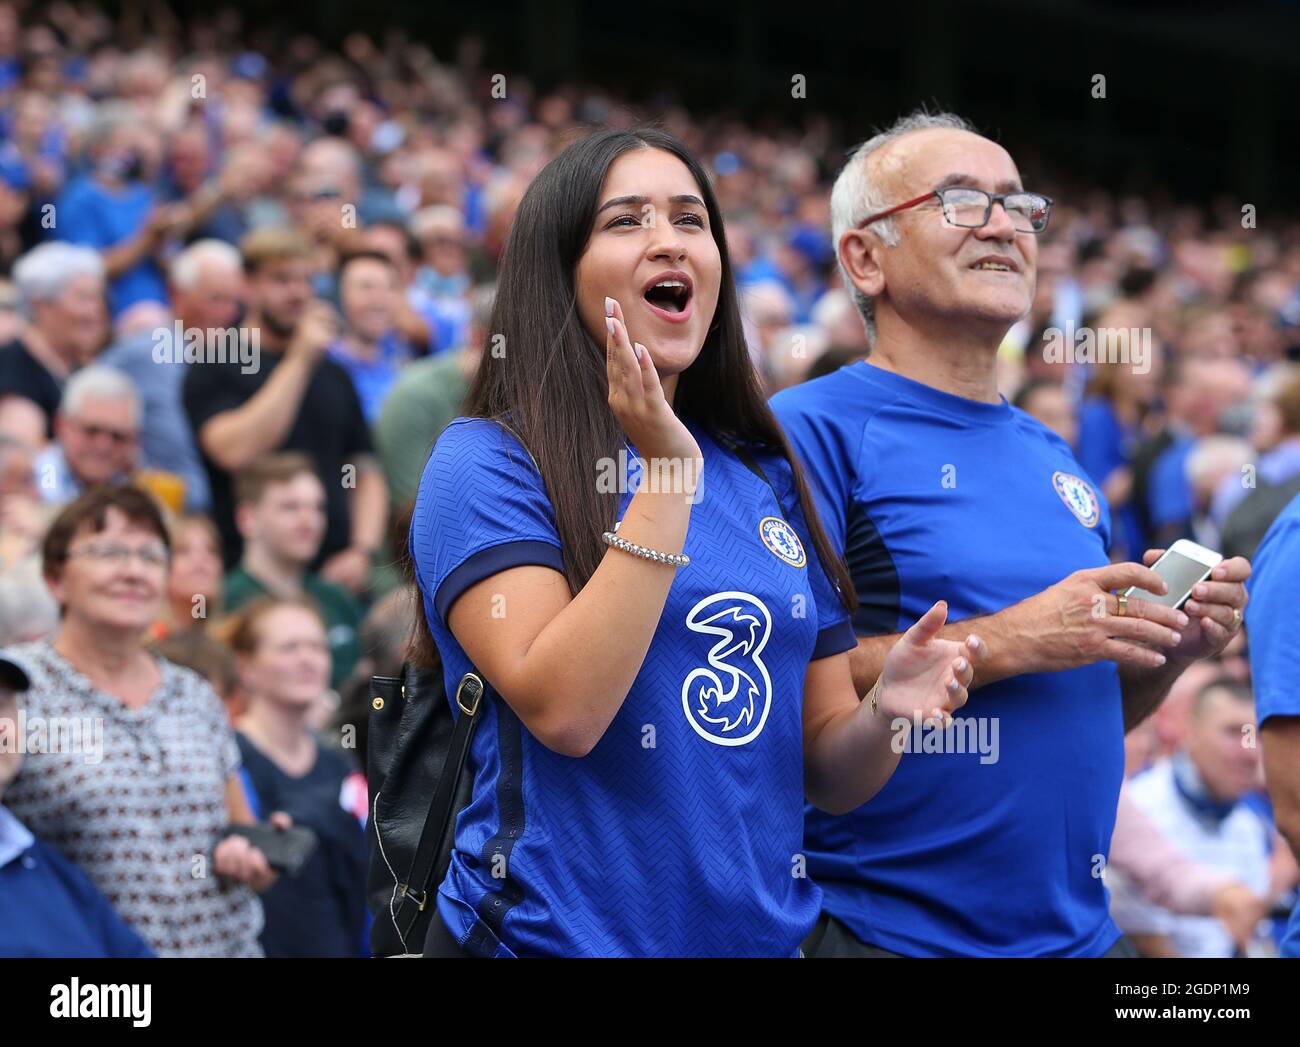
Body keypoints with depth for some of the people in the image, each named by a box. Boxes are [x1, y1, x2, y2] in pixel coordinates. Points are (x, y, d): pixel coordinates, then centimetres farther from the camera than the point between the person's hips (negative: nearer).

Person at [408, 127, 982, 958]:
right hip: (555, 935, -5)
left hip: (762, 933, 5)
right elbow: (562, 711, -22)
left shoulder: (770, 479, 8)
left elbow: (826, 775, 9)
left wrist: (887, 711, -12)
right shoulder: (488, 461, -8)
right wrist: (666, 475, -21)